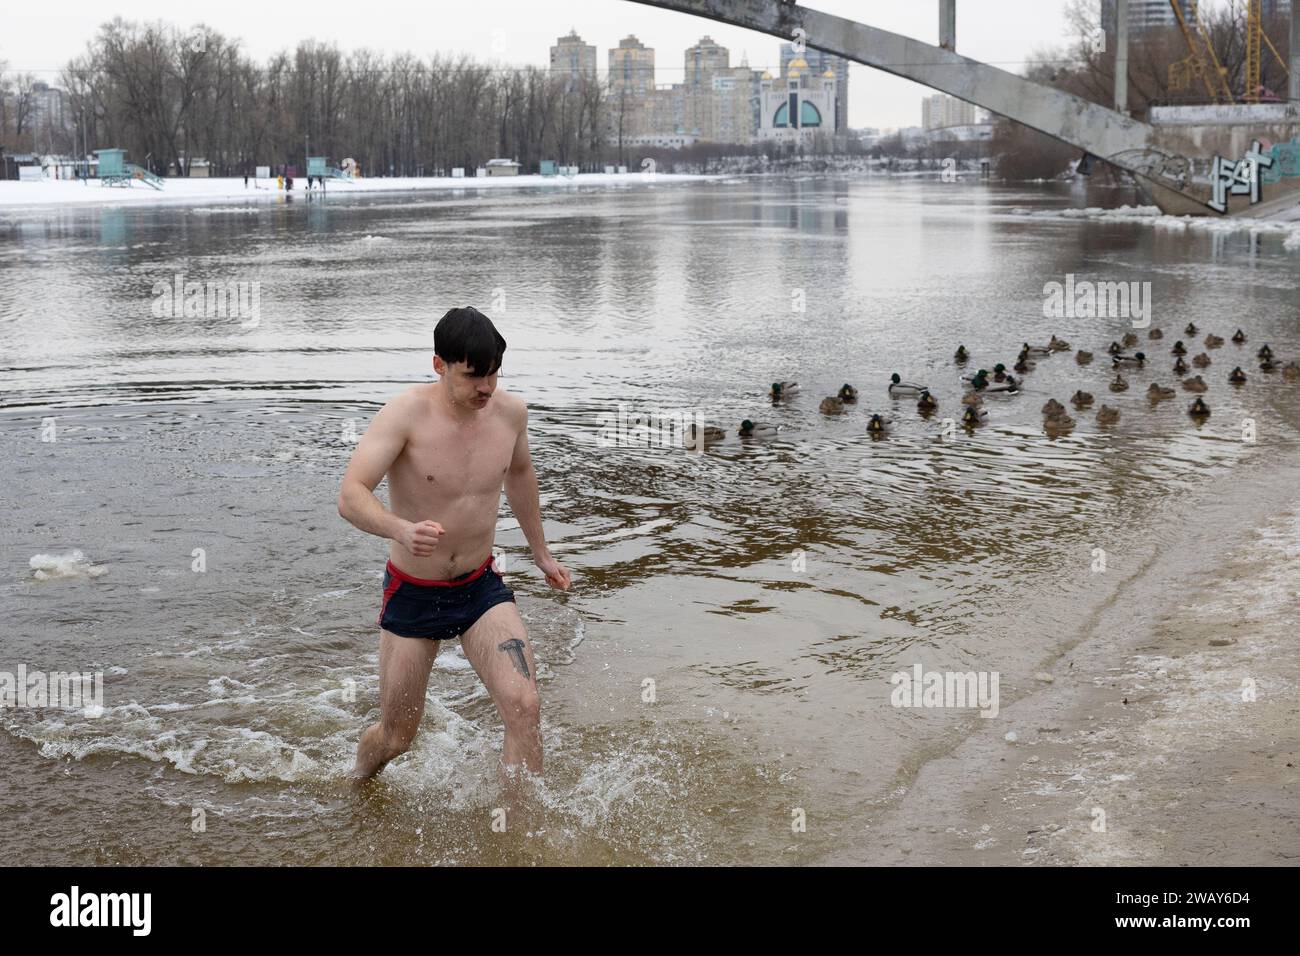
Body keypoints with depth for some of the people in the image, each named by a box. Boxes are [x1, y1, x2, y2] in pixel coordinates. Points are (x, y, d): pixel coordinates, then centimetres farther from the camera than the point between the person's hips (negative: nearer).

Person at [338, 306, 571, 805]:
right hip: (412, 595, -3)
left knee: (523, 706, -19)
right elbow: (350, 496, -29)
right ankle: (357, 783, 48)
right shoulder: (406, 414, -21)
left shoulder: (510, 412, -6)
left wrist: (541, 552, 26)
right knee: (396, 736, 12)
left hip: (482, 588, 3)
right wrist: (402, 530, -50)